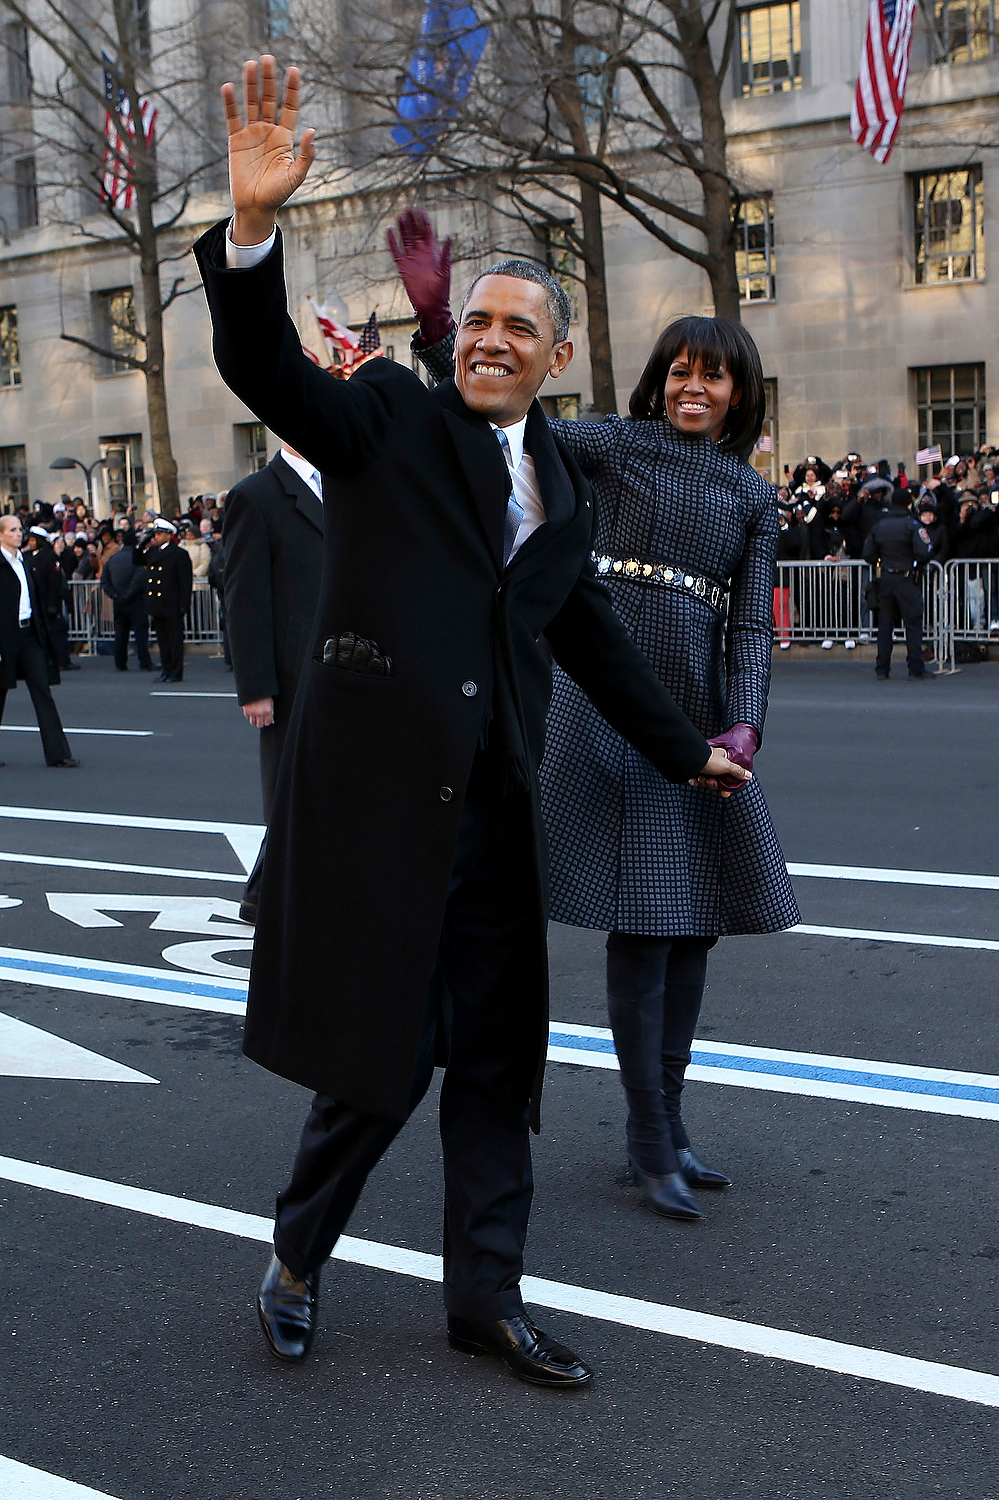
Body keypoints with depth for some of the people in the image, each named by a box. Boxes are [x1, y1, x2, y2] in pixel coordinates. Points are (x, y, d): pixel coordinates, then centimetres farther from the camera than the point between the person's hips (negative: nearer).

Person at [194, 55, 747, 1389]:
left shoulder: (565, 489, 17)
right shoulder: (394, 417, 2)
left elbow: (593, 635, 27)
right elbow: (268, 371, -14)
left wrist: (687, 751, 34)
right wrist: (253, 229, -30)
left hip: (496, 804, 6)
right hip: (380, 784, -5)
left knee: (495, 1056, 10)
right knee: (380, 1048, -1)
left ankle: (486, 1296, 23)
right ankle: (298, 1254, 24)